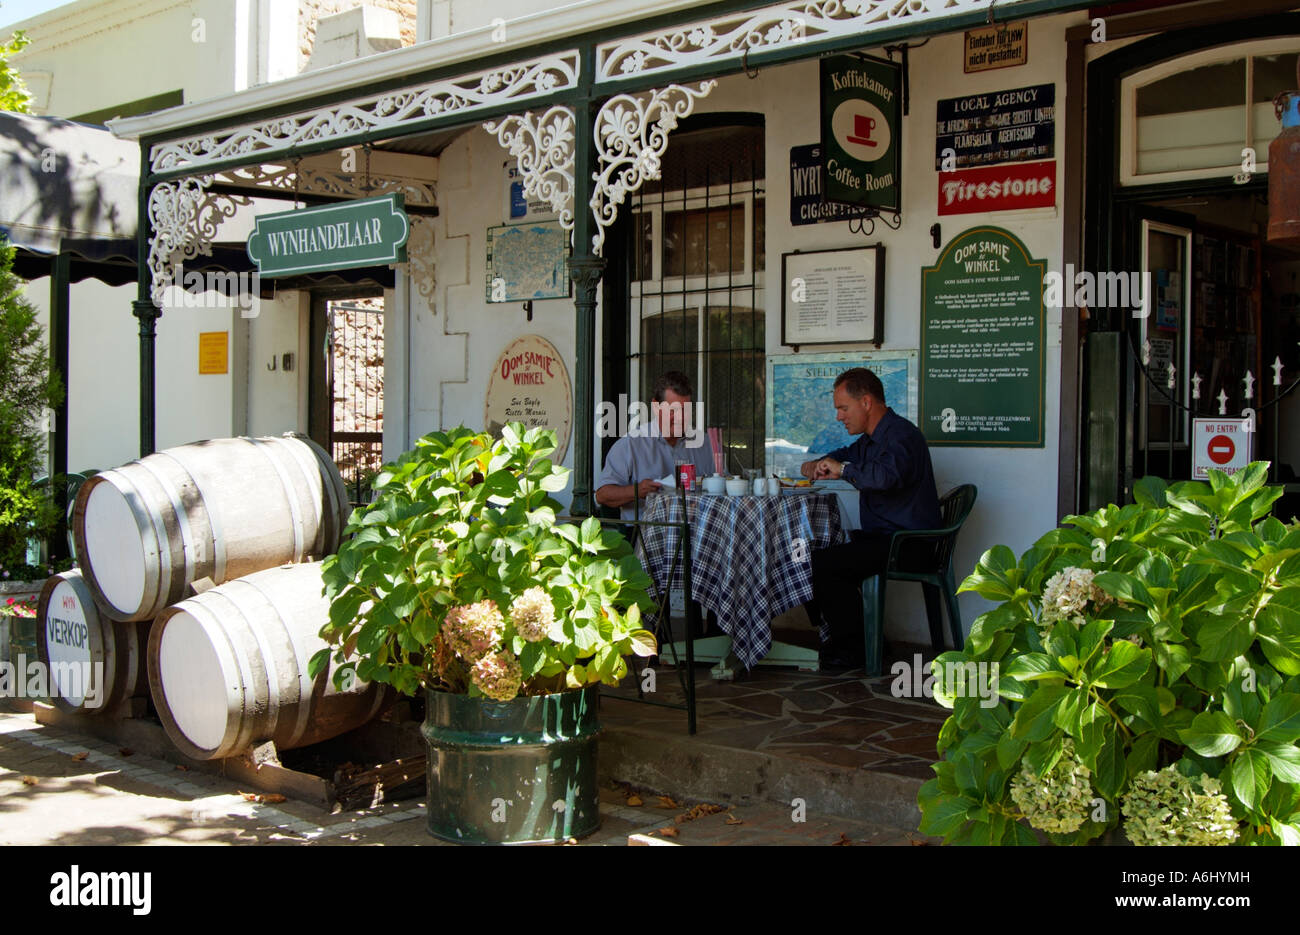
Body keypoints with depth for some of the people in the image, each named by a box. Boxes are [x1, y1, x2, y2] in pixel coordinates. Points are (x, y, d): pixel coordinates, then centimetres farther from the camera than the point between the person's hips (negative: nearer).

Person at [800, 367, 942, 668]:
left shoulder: (901, 435, -17)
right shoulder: (873, 437, 17)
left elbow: (887, 475, -39)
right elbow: (848, 454, 38)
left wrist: (843, 469, -24)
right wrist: (818, 464, 16)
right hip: (881, 536, 11)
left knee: (821, 564, -23)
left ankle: (853, 648, -8)